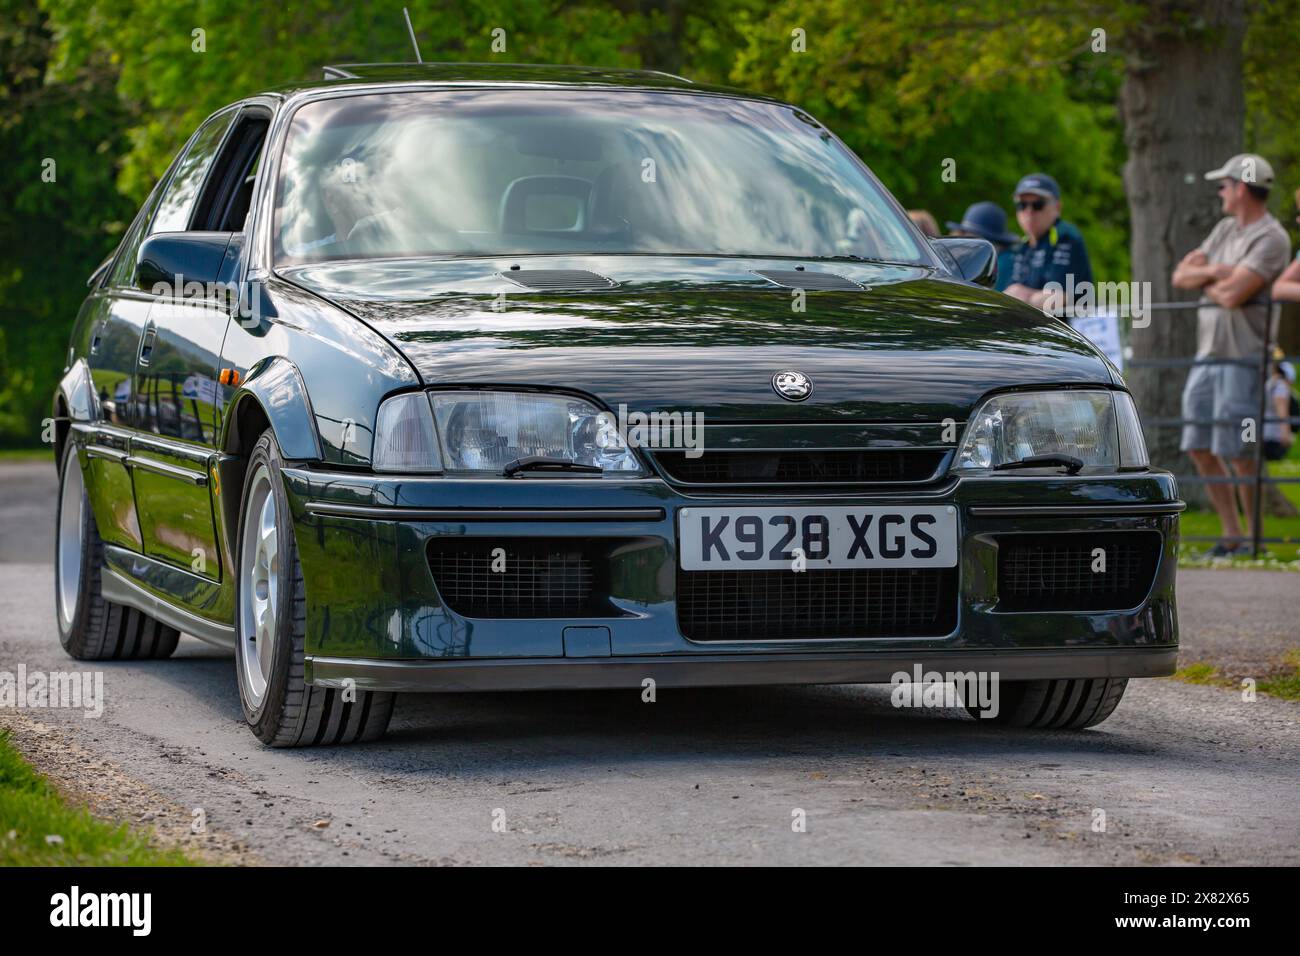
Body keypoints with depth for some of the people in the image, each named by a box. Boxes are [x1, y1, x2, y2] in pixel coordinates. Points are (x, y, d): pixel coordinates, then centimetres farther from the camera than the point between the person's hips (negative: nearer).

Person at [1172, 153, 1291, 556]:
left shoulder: (1271, 239, -11)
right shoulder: (1225, 229, 17)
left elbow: (1233, 294, -21)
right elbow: (1180, 276, 12)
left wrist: (1203, 280, -1)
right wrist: (1211, 270, -8)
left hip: (1242, 358, -9)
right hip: (1207, 355, 9)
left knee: (1238, 453, -8)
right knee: (1200, 449, 8)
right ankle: (1231, 537, 15)